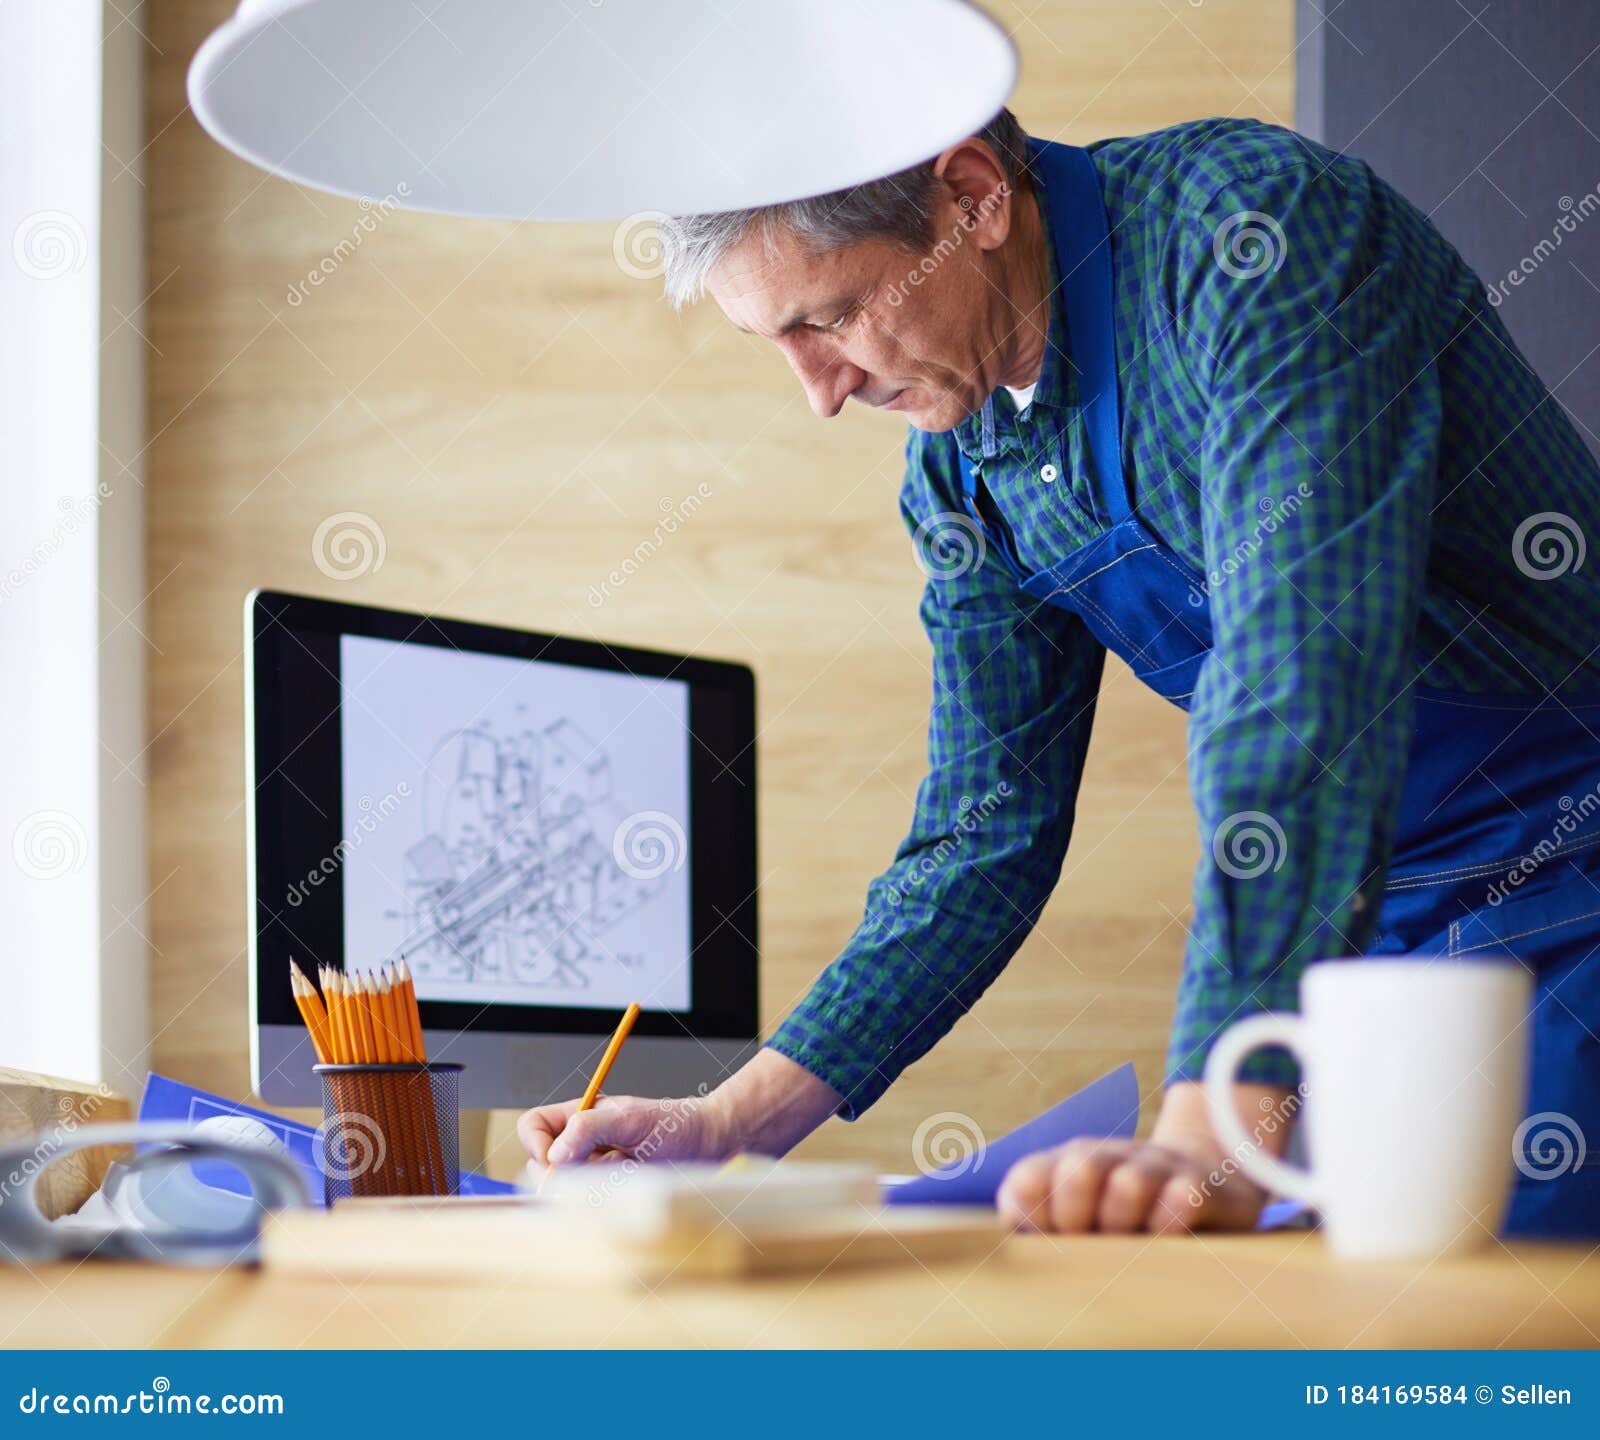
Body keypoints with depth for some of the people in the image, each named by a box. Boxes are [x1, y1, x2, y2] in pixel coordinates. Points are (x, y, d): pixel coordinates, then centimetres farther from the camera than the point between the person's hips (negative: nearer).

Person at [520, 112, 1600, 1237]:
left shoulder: (1259, 225, -22)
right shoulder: (961, 464, 3)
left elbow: (1306, 688, -33)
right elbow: (987, 837, 11)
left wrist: (1213, 1144, -40)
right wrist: (730, 1126, 3)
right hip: (1371, 934, 7)